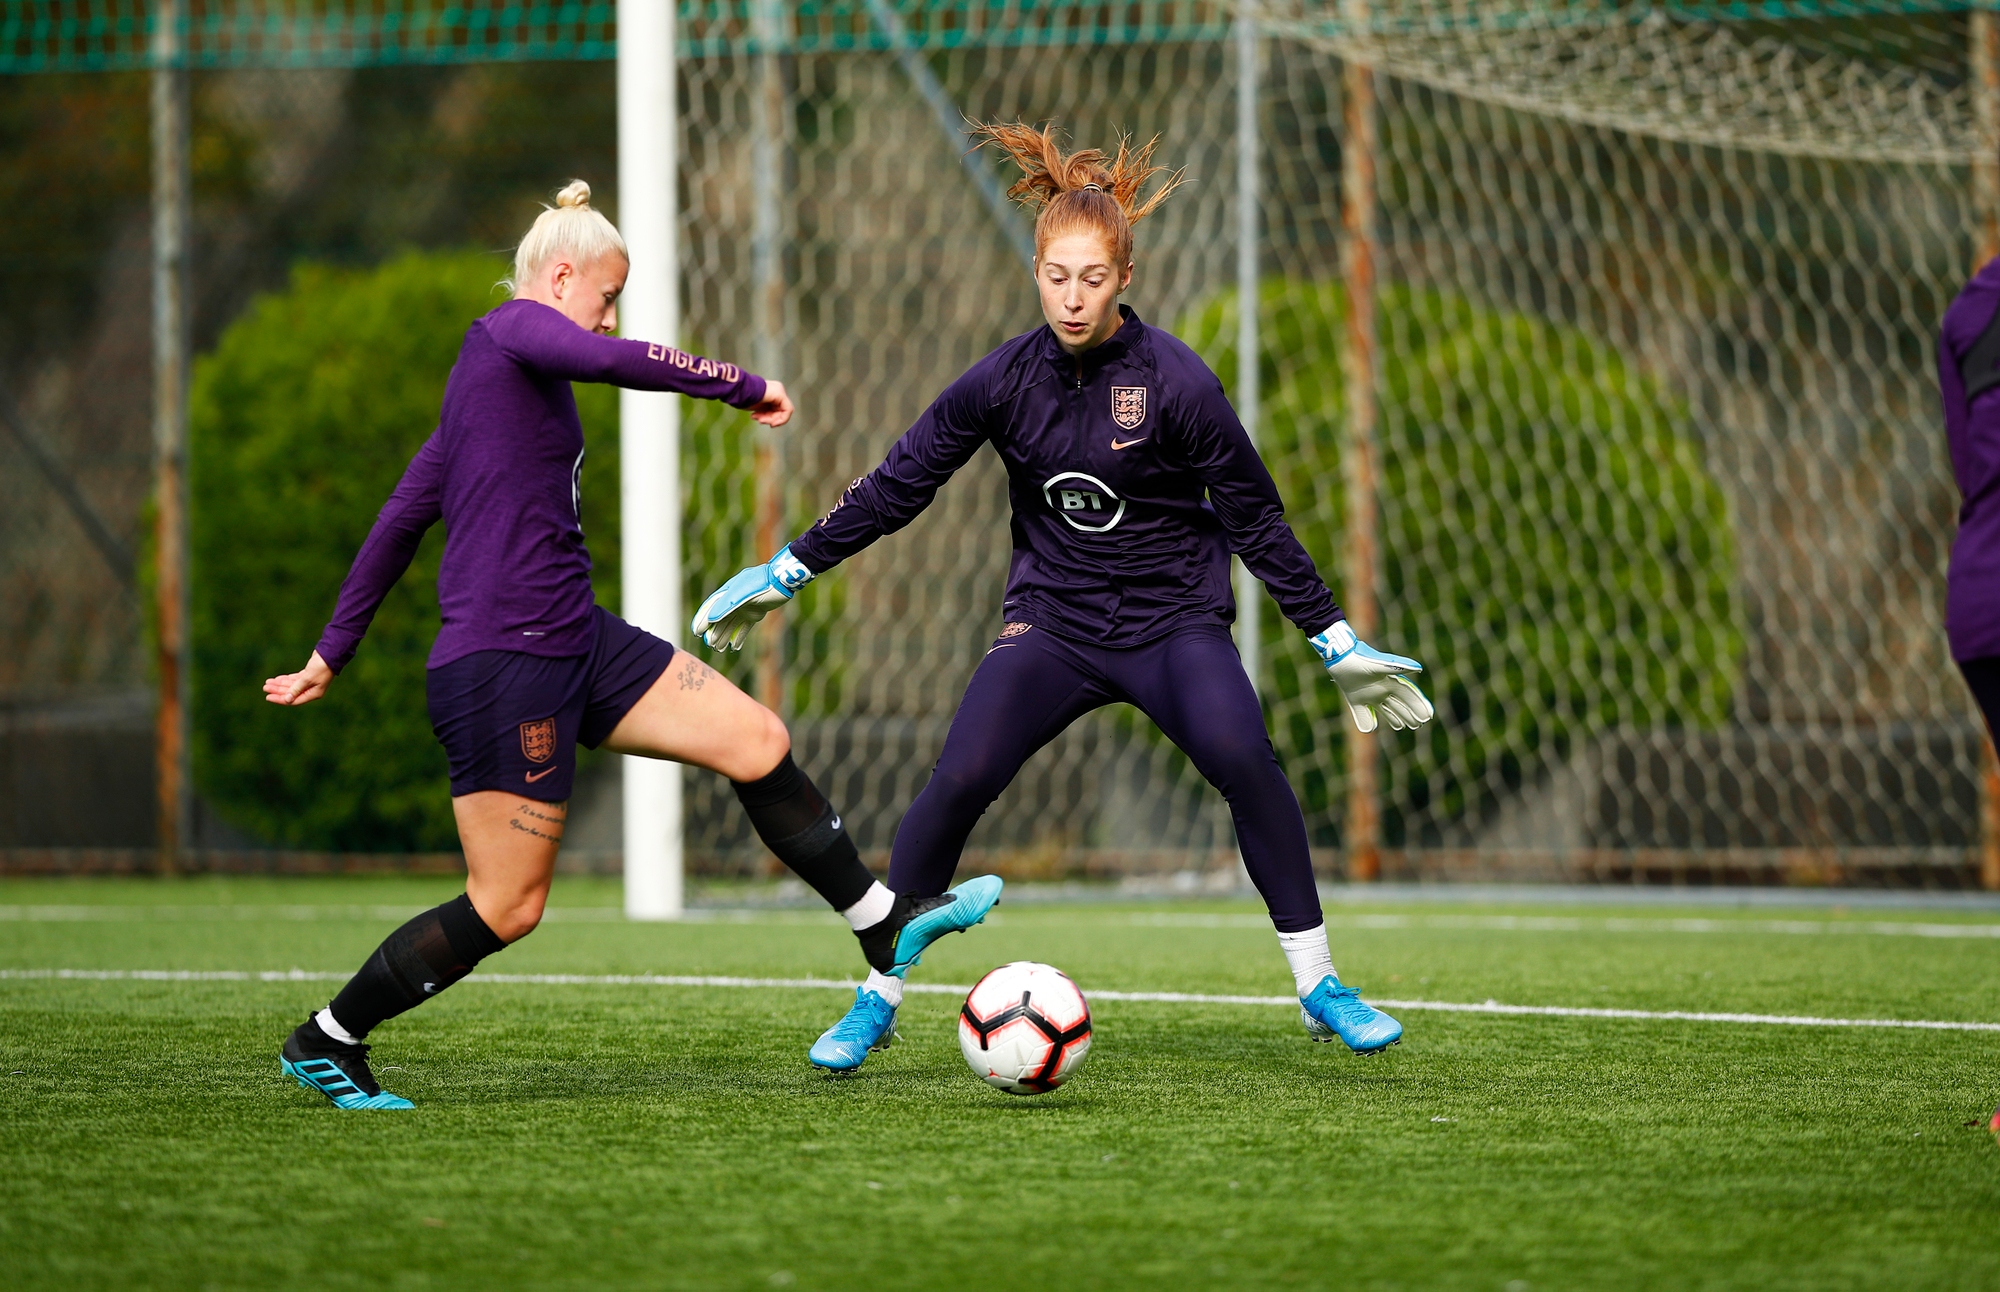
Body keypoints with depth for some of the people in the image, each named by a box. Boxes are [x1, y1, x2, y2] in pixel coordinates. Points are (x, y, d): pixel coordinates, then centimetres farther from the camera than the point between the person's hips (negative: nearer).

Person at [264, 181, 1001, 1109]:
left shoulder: (487, 374, 20)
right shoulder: (513, 328, -7)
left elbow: (400, 519, 24)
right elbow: (614, 360, -29)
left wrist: (333, 652, 28)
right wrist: (744, 388, -16)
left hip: (576, 642, 10)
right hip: (503, 663, -10)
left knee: (759, 741, 4)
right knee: (508, 908, -3)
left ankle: (887, 929, 12)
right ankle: (324, 1042, 12)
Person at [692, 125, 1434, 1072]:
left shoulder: (1173, 380, -14)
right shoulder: (1007, 379, -6)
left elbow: (1254, 517, -4)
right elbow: (898, 484, 5)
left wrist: (1335, 640, -3)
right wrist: (784, 574, 7)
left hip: (1173, 619, -2)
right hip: (1052, 620, 2)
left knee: (1243, 760, -28)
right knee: (956, 783, -17)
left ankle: (1318, 987, -14)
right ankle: (878, 997, -1)